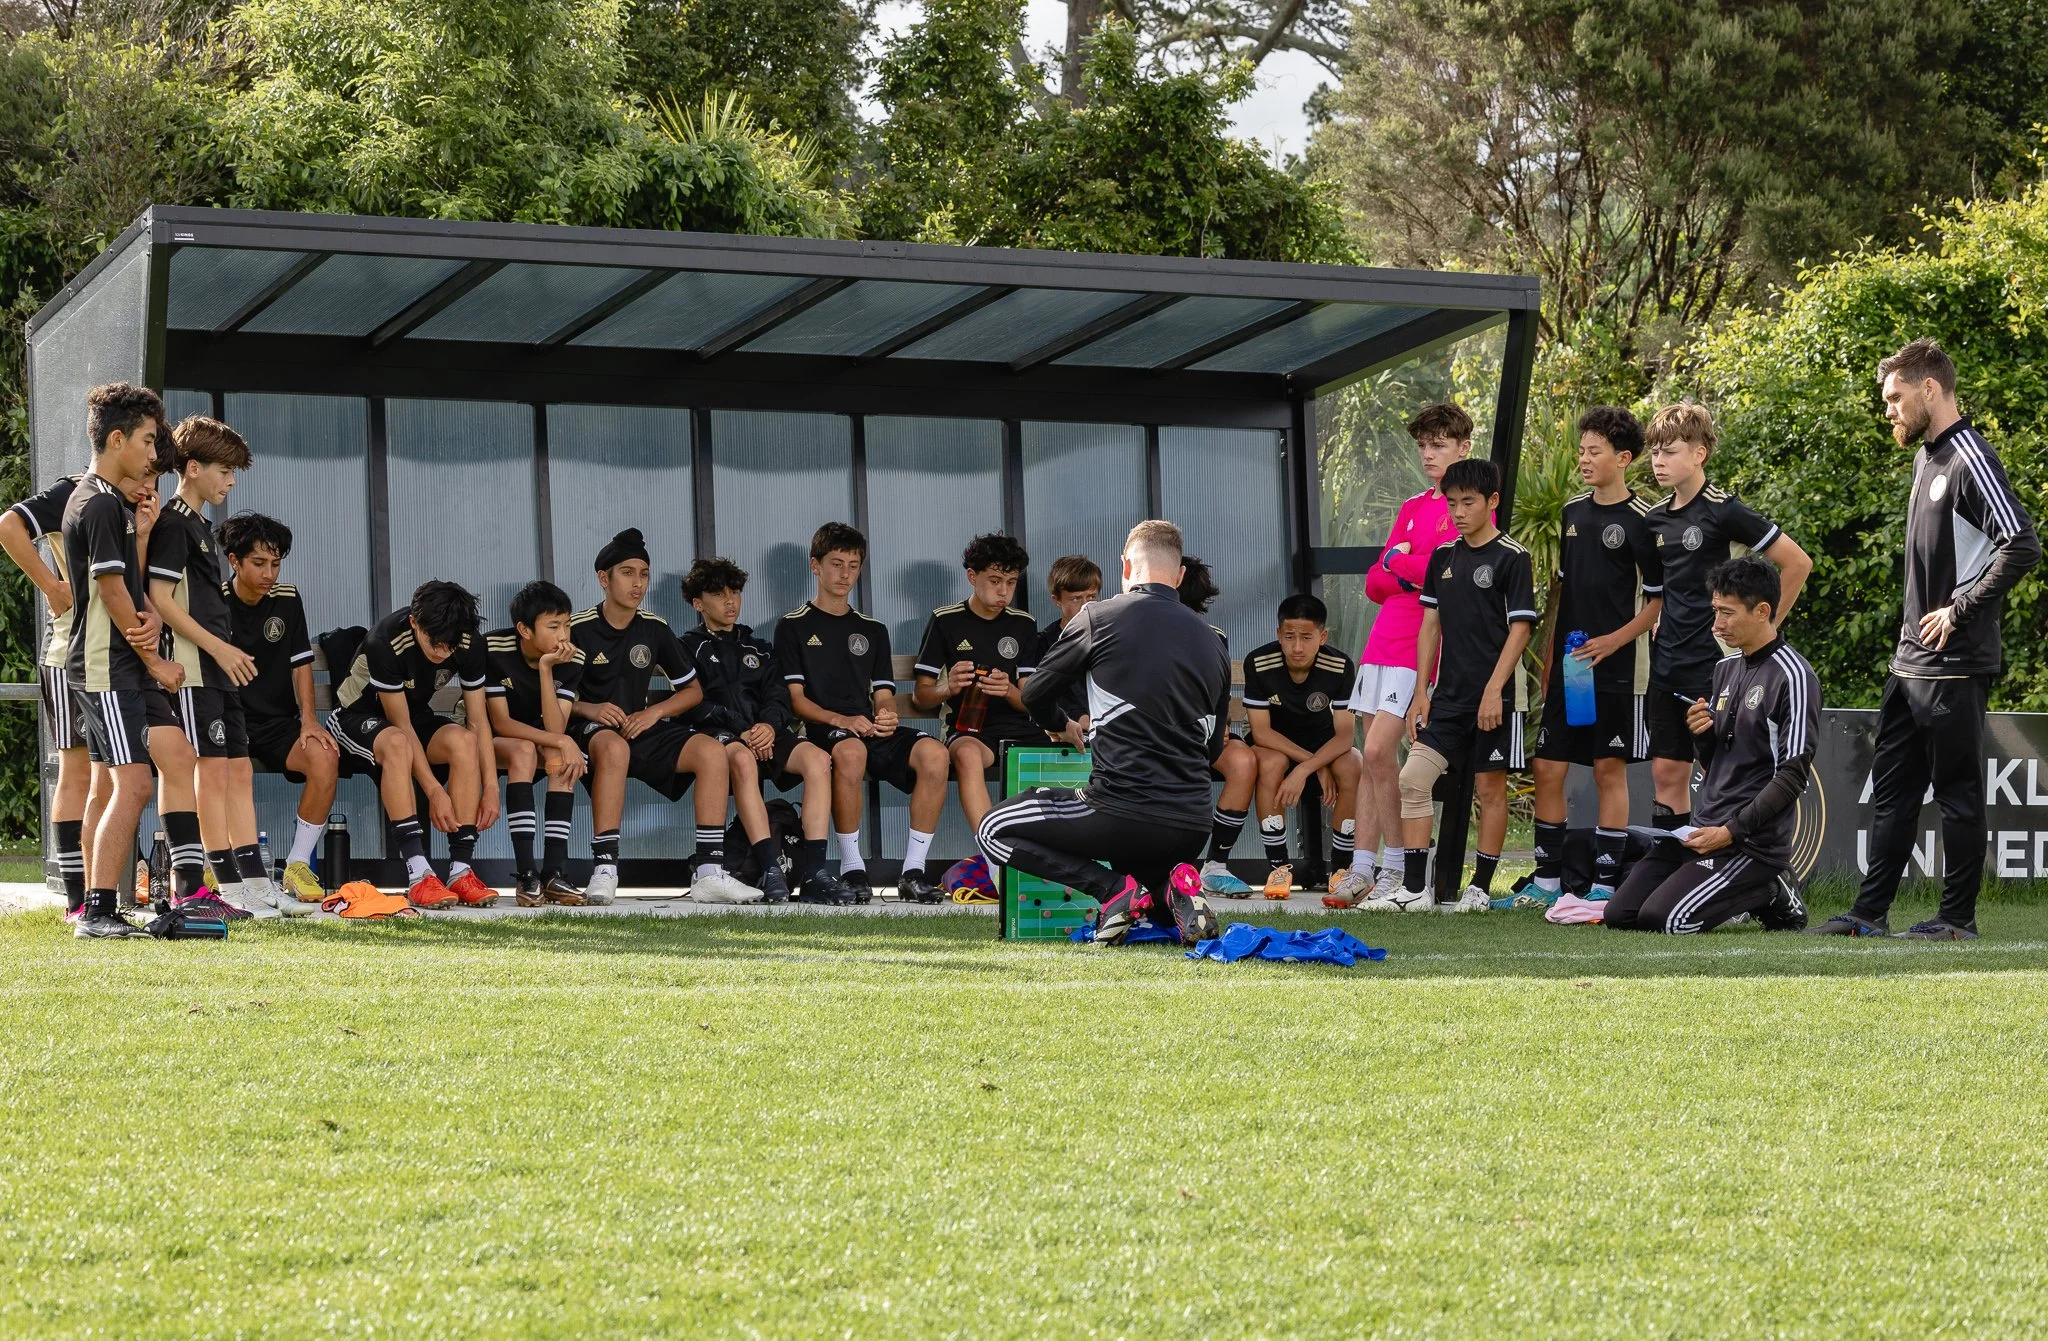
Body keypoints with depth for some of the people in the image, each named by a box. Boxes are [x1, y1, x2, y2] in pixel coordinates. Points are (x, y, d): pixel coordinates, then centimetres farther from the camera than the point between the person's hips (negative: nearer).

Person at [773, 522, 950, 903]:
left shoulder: (873, 630, 25)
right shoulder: (793, 627, 12)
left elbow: (884, 696, 17)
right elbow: (795, 699, 2)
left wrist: (887, 716, -8)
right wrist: (841, 720, -16)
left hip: (872, 730, 4)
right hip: (823, 730, -4)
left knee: (932, 752, -28)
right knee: (850, 752, -42)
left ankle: (914, 871, -24)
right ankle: (852, 869, -29)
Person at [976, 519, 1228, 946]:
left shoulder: (1100, 617, -1)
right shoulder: (1213, 643, 12)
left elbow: (1036, 695, 9)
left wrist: (1062, 726, 32)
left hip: (1122, 809, -6)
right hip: (1191, 829, 6)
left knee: (993, 831, 13)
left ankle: (1116, 890, -5)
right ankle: (1173, 889, -2)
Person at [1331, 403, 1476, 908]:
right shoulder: (1411, 509, 19)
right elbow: (1375, 583, 14)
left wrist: (1398, 561, -4)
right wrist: (1418, 573, -6)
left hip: (1421, 646, -7)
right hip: (1383, 640, 7)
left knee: (1378, 752, -14)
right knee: (1375, 757, 5)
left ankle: (1396, 870, -5)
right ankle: (1362, 870, 7)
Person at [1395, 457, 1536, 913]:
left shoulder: (1511, 558, -7)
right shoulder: (1443, 557, 10)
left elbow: (1520, 627, -10)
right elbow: (1431, 624, 13)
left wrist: (1494, 690, -17)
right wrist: (1421, 691, 7)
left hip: (1492, 697, -5)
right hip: (1448, 695, 5)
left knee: (1491, 787, 3)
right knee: (1412, 779, -4)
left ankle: (1480, 888, 12)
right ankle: (1413, 889, -2)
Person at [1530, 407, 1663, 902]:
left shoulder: (1641, 520, -7)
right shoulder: (1573, 511, 11)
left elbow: (1660, 599, -7)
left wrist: (1613, 640, -16)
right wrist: (1548, 649, 14)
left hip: (1616, 669, -6)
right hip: (1567, 665, 6)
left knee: (1610, 769, -1)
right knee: (1547, 768, 5)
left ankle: (1605, 883, 4)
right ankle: (1547, 878, 13)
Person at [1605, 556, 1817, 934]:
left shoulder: (1792, 676, -11)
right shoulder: (1726, 668, 15)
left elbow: (1793, 775, -15)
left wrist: (1730, 832, -19)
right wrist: (1701, 734, -2)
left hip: (1752, 842, -8)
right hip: (1704, 827, 8)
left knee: (1662, 919, -23)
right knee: (1619, 914, -3)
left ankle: (1771, 898, 2)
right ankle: (1746, 894, 12)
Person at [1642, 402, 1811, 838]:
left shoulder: (1724, 511, -11)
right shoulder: (1656, 518, 10)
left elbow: (1797, 563, -10)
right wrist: (1659, 623, 14)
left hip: (1713, 664, -7)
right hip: (1667, 665, 7)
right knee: (1667, 773, 8)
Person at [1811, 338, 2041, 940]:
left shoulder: (1970, 460, -15)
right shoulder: (1925, 458, 14)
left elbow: (2023, 546, -24)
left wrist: (1959, 610, -18)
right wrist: (1918, 619, 14)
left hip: (1954, 664, -10)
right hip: (1911, 660, 10)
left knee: (1957, 793, -1)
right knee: (1891, 788, 11)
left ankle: (1958, 917, 6)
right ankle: (1870, 912, 15)